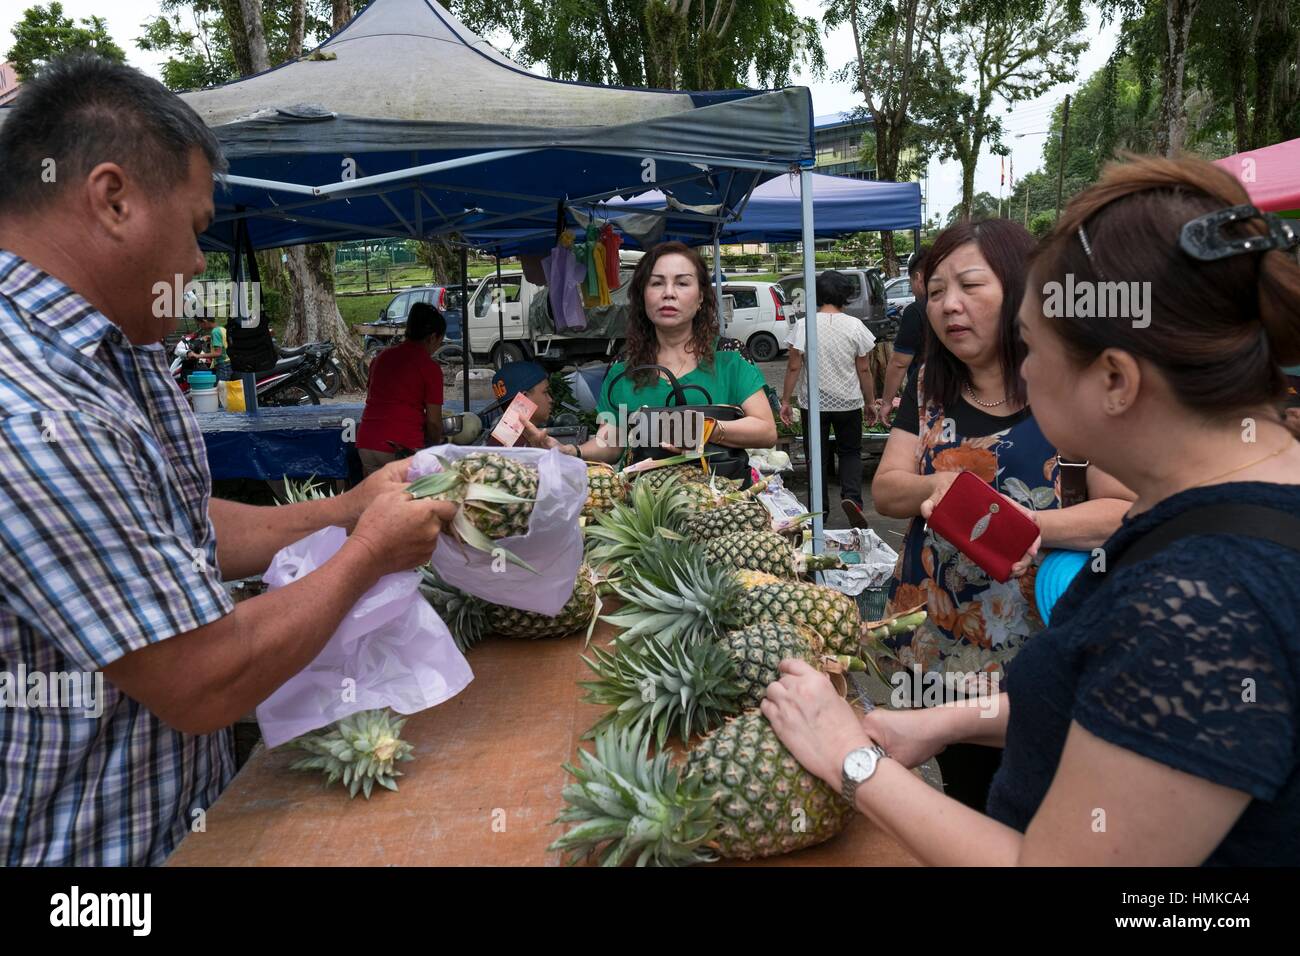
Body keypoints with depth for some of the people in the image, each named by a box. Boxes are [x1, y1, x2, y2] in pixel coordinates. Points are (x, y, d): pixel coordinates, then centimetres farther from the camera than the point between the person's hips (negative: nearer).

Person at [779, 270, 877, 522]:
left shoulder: (803, 326, -8)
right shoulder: (855, 326, -5)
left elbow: (793, 367, -8)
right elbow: (864, 370, -1)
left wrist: (785, 401, -1)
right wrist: (870, 402, 9)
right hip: (848, 402, 0)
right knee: (851, 452, 16)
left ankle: (818, 509, 15)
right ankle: (851, 496, -6)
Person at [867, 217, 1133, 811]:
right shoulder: (929, 386, 7)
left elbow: (1127, 510, -12)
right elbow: (884, 490, 0)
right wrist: (933, 489, -22)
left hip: (1032, 648, -4)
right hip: (932, 643, 4)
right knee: (964, 805, 19)